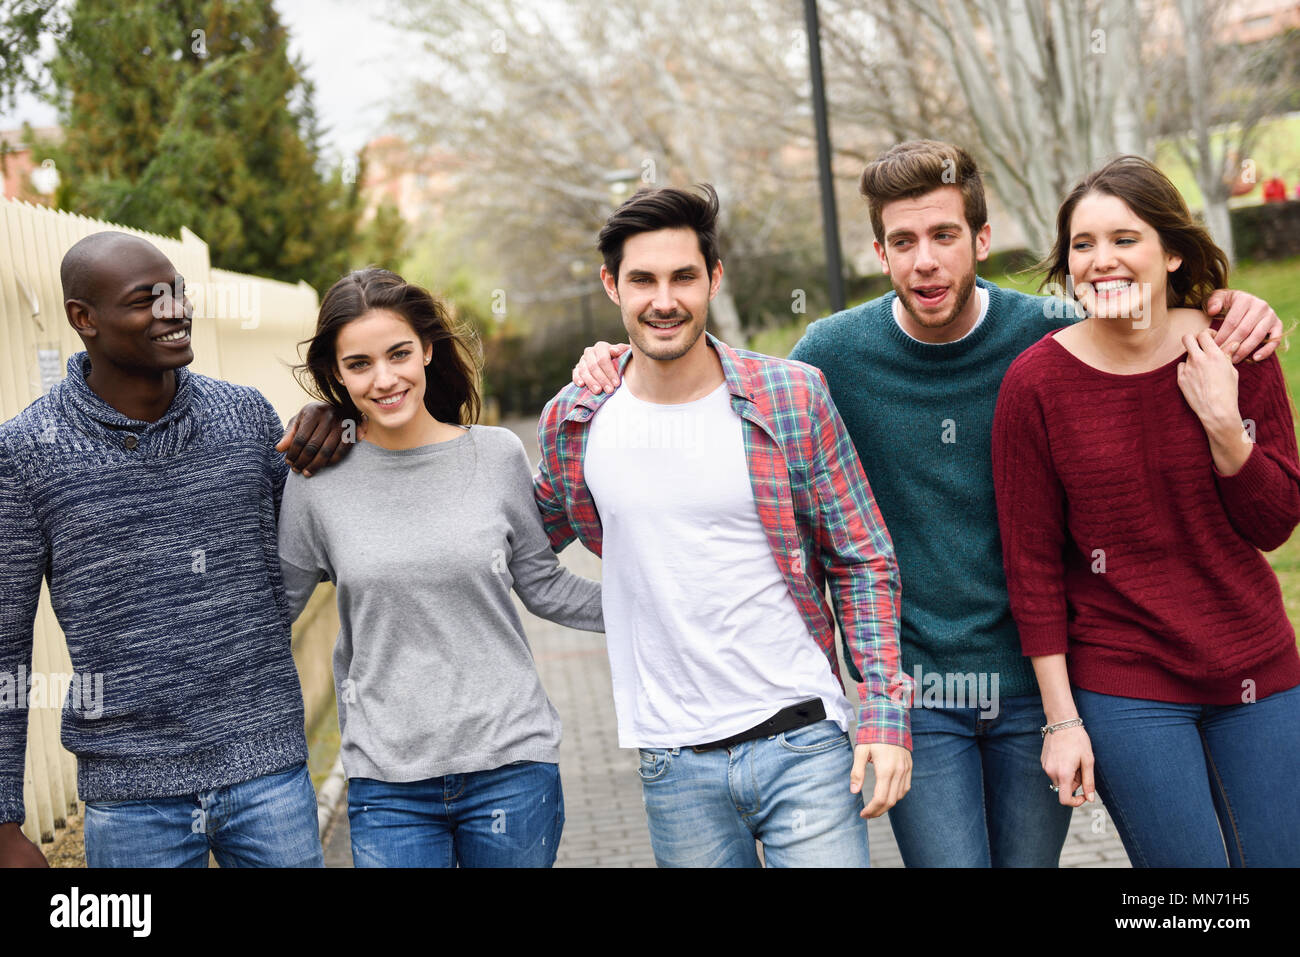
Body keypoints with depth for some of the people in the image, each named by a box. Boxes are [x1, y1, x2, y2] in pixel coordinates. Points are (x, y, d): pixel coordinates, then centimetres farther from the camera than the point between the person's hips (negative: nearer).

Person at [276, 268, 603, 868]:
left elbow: (542, 586, 8)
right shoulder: (319, 483, -3)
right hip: (389, 784, 0)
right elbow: (272, 609, 9)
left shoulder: (498, 455, -1)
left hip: (511, 766, 1)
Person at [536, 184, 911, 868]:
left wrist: (884, 717, -6)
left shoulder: (792, 397, -4)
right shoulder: (572, 422, 0)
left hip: (801, 741, -2)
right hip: (675, 765, 2)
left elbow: (863, 562, -1)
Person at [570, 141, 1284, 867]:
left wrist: (1229, 319, -12)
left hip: (1033, 674, 1)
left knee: (1028, 861, 14)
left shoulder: (1047, 336, -6)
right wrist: (627, 383, -5)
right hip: (911, 683, -1)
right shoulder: (834, 353, -5)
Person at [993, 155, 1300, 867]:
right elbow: (1031, 561, -6)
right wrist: (1061, 718, -5)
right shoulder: (1035, 382, -10)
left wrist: (1222, 421, -15)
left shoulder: (1236, 352, -3)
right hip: (1126, 689, -3)